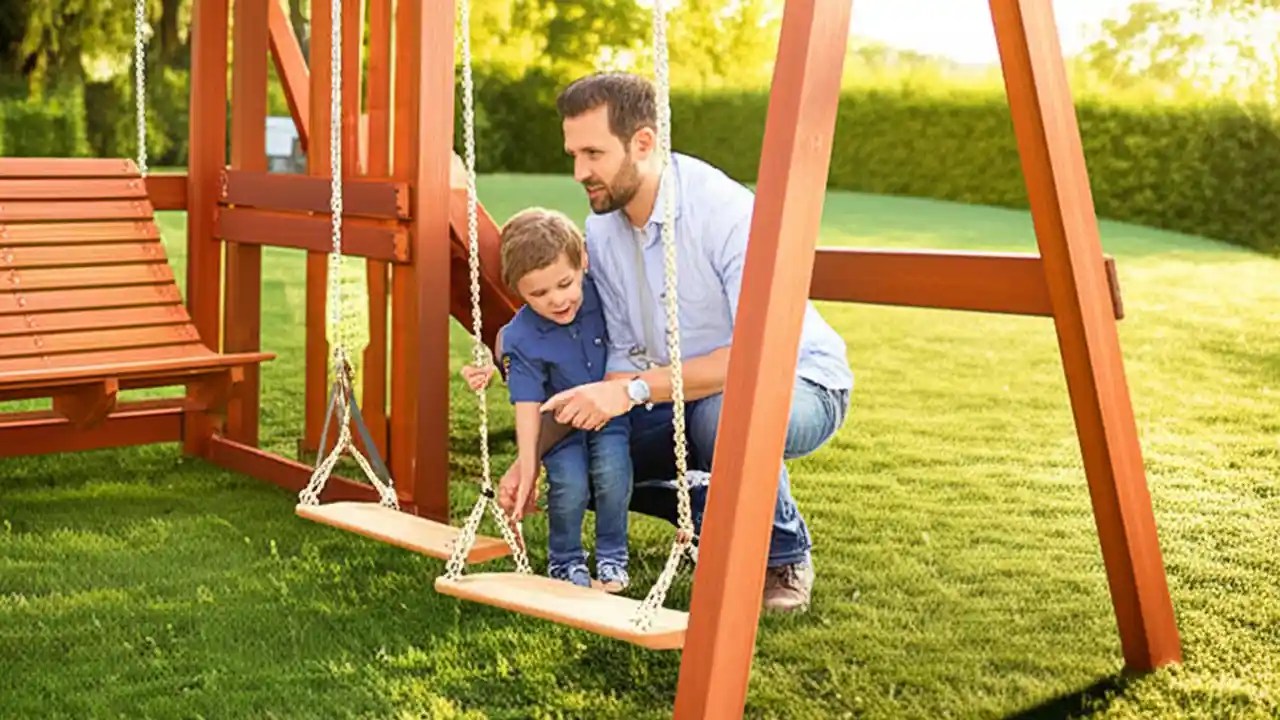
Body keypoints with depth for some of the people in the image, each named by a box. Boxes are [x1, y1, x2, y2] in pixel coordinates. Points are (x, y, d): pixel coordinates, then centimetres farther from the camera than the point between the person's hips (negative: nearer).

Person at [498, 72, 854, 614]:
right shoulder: (602, 228, -5)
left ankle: (785, 556, -9)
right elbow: (623, 357, -3)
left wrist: (636, 389, -41)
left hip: (800, 385, -7)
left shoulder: (726, 211, -27)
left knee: (724, 412, -39)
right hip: (692, 392, 7)